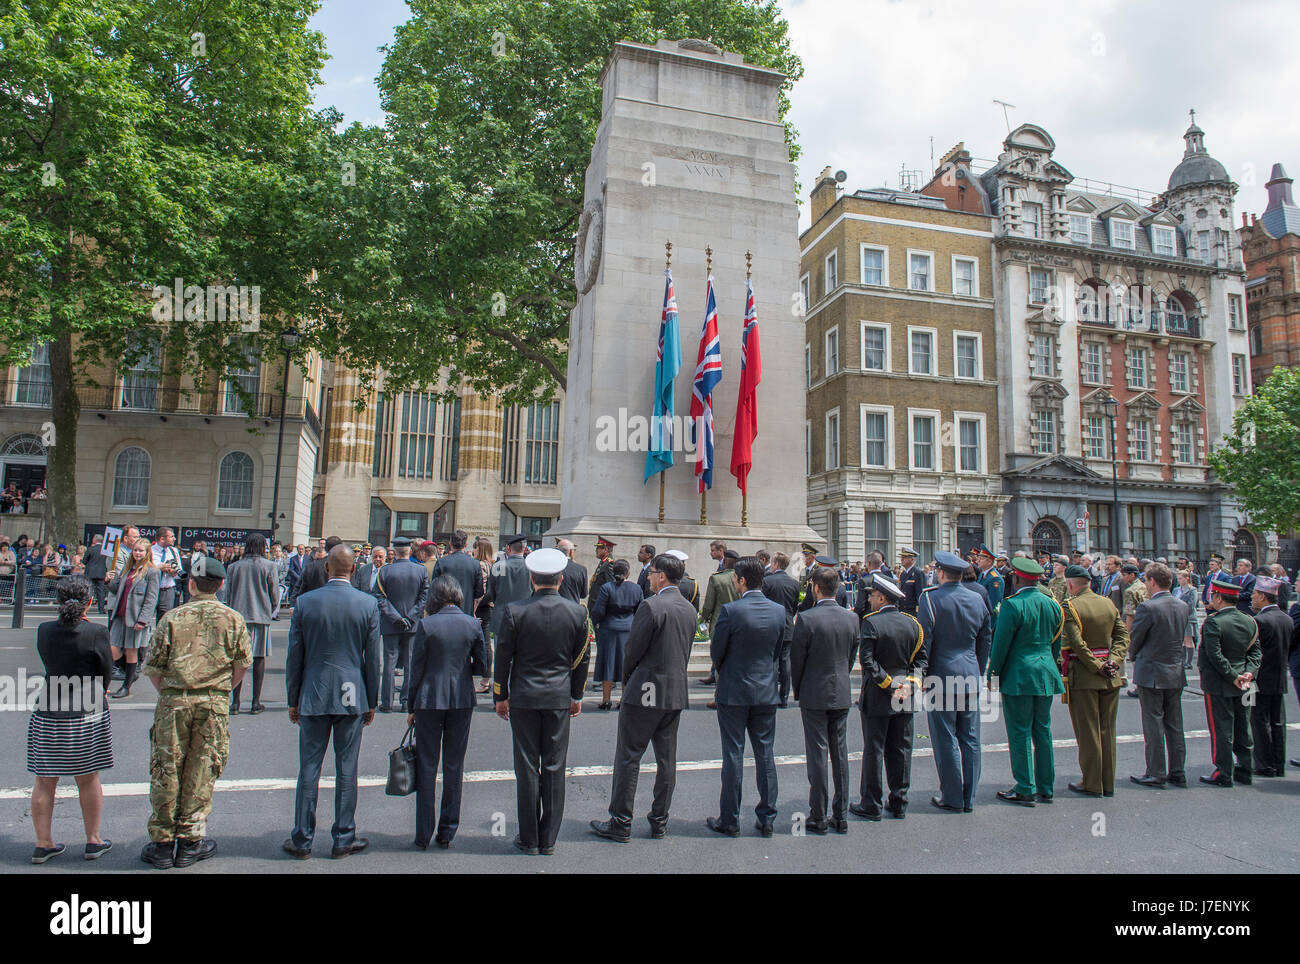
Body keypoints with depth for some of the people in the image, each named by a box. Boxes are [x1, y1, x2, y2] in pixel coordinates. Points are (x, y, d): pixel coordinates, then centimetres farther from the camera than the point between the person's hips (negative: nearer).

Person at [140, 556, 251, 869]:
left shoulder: (172, 617, -1)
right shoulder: (233, 619, 0)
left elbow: (152, 666, 2)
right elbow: (242, 664, 1)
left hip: (174, 702, 0)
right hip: (215, 703, 0)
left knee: (165, 771, 9)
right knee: (201, 772, 8)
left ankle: (162, 843, 17)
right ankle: (189, 841, 16)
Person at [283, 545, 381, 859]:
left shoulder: (304, 602, -4)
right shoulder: (369, 603, -6)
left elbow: (294, 656, 1)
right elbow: (372, 658, -1)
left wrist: (293, 700, 11)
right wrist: (372, 702, 9)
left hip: (313, 697, 1)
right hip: (352, 697, 0)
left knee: (308, 769, 9)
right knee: (346, 770, 7)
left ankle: (302, 840, 18)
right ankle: (343, 839, 16)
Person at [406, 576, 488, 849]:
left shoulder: (426, 625, -9)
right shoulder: (473, 624, -3)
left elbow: (417, 670, -5)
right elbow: (482, 667, 0)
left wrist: (412, 708, 4)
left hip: (430, 701, -2)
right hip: (462, 702, 2)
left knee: (426, 767, 8)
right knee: (454, 766, 12)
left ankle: (423, 835, 13)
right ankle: (447, 832, 19)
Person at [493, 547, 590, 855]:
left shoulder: (514, 611, -10)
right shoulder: (576, 612, -4)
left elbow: (503, 657, -4)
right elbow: (582, 659, 4)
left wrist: (500, 696, 8)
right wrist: (577, 696, 16)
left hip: (523, 699, -1)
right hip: (559, 699, 1)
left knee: (527, 768, 7)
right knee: (554, 769, 8)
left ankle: (529, 839, 17)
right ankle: (549, 839, 17)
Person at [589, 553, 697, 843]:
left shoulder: (651, 606, -16)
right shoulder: (690, 609, 7)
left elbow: (633, 649, -12)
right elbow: (685, 653, 12)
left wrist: (626, 680, 5)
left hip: (645, 691, -7)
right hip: (676, 694, 7)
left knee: (628, 757, 3)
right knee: (666, 759, 13)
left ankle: (621, 822, 10)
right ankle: (660, 821, 22)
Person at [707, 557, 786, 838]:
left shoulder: (730, 611, -17)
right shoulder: (778, 611, -2)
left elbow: (716, 652, -7)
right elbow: (779, 651, 7)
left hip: (734, 691, -4)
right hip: (767, 692, 4)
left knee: (733, 756, 5)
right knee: (765, 755, 12)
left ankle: (730, 820, 14)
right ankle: (767, 819, 19)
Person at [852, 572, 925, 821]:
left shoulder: (871, 622, -13)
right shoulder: (911, 623, 4)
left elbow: (867, 660, -19)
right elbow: (922, 658, 3)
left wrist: (887, 683, -13)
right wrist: (911, 682, -3)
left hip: (876, 697, -5)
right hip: (905, 698, 5)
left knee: (873, 749, 3)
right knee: (901, 749, 12)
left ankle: (872, 805, 10)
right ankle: (899, 803, 20)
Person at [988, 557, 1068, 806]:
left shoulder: (1012, 605, -14)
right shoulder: (1052, 604, 7)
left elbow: (1001, 643, -13)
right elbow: (1056, 643, 14)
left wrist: (993, 672, -3)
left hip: (1018, 676, -7)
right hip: (1046, 675, 7)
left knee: (1020, 733, 0)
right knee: (1043, 731, 13)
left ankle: (1025, 790, 5)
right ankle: (1046, 788, 20)